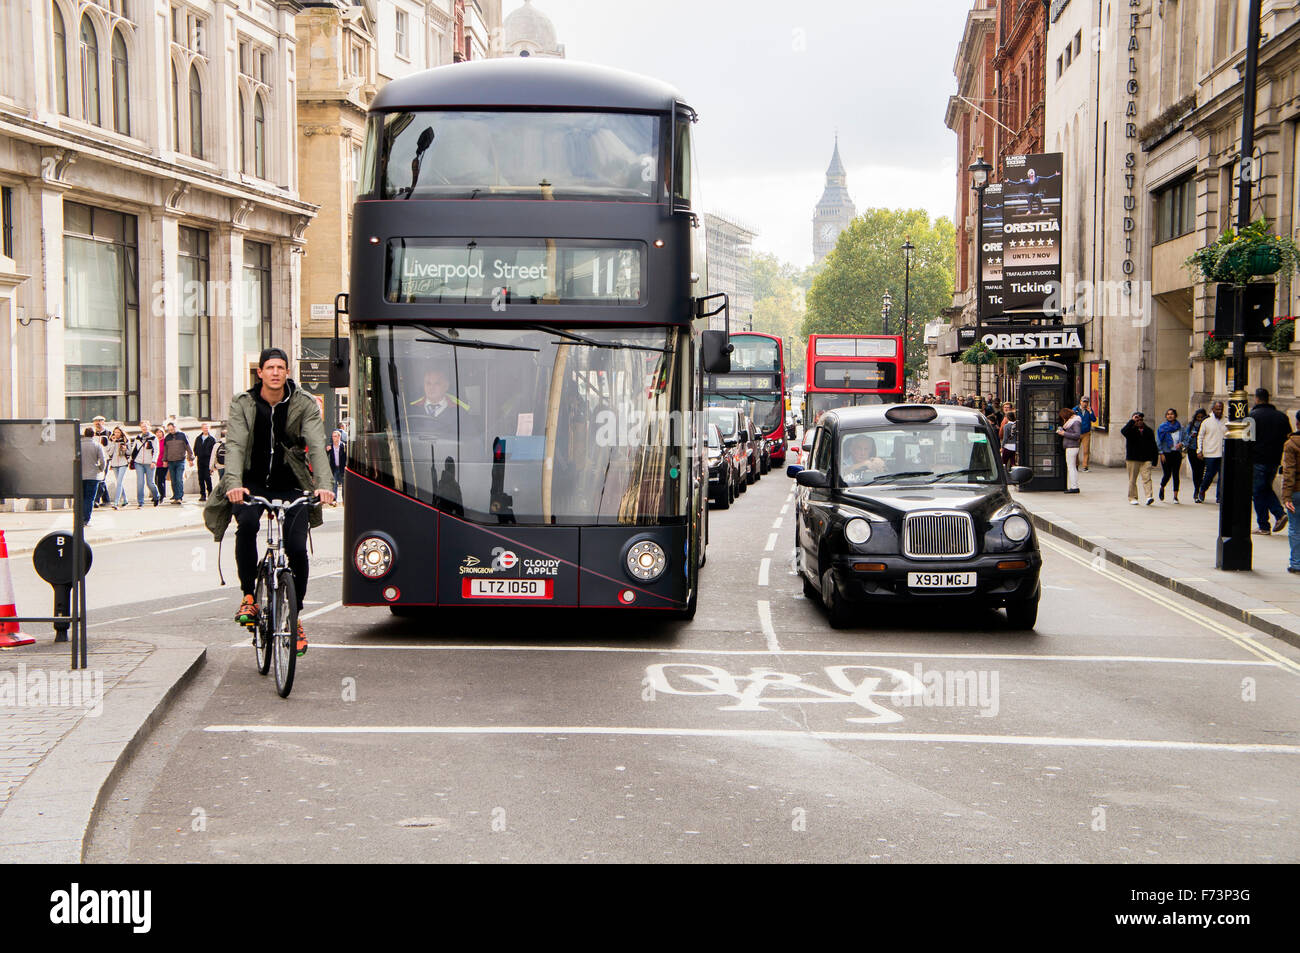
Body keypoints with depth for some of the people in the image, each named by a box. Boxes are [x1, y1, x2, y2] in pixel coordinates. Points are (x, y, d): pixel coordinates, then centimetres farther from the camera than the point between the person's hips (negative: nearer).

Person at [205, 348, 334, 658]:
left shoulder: (304, 405, -5)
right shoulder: (242, 404, -5)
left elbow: (317, 446, -16)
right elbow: (235, 445, -17)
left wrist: (323, 485, -33)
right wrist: (234, 483, -35)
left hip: (290, 486, 1)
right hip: (253, 483, 0)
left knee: (297, 549, -11)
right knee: (247, 522, -32)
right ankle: (248, 596, -17)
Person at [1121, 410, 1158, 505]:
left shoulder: (1149, 431, 9)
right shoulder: (1131, 430, 0)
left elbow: (1153, 445, 13)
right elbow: (1123, 431, -25)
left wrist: (1154, 458, 8)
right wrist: (1132, 421, -21)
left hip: (1146, 459, 1)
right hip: (1132, 459, -1)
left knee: (1146, 478, -10)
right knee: (1132, 479, 5)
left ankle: (1149, 496, -17)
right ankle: (1132, 498, 14)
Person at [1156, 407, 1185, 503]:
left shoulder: (1180, 427, 5)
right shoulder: (1162, 427, 0)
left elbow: (1185, 439, 10)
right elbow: (1158, 441, 0)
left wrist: (1181, 443, -12)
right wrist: (1161, 453, -7)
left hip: (1177, 453, 1)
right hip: (1166, 454, -1)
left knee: (1176, 474, -1)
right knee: (1167, 474, -2)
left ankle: (1175, 496, 2)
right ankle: (1162, 488, 30)